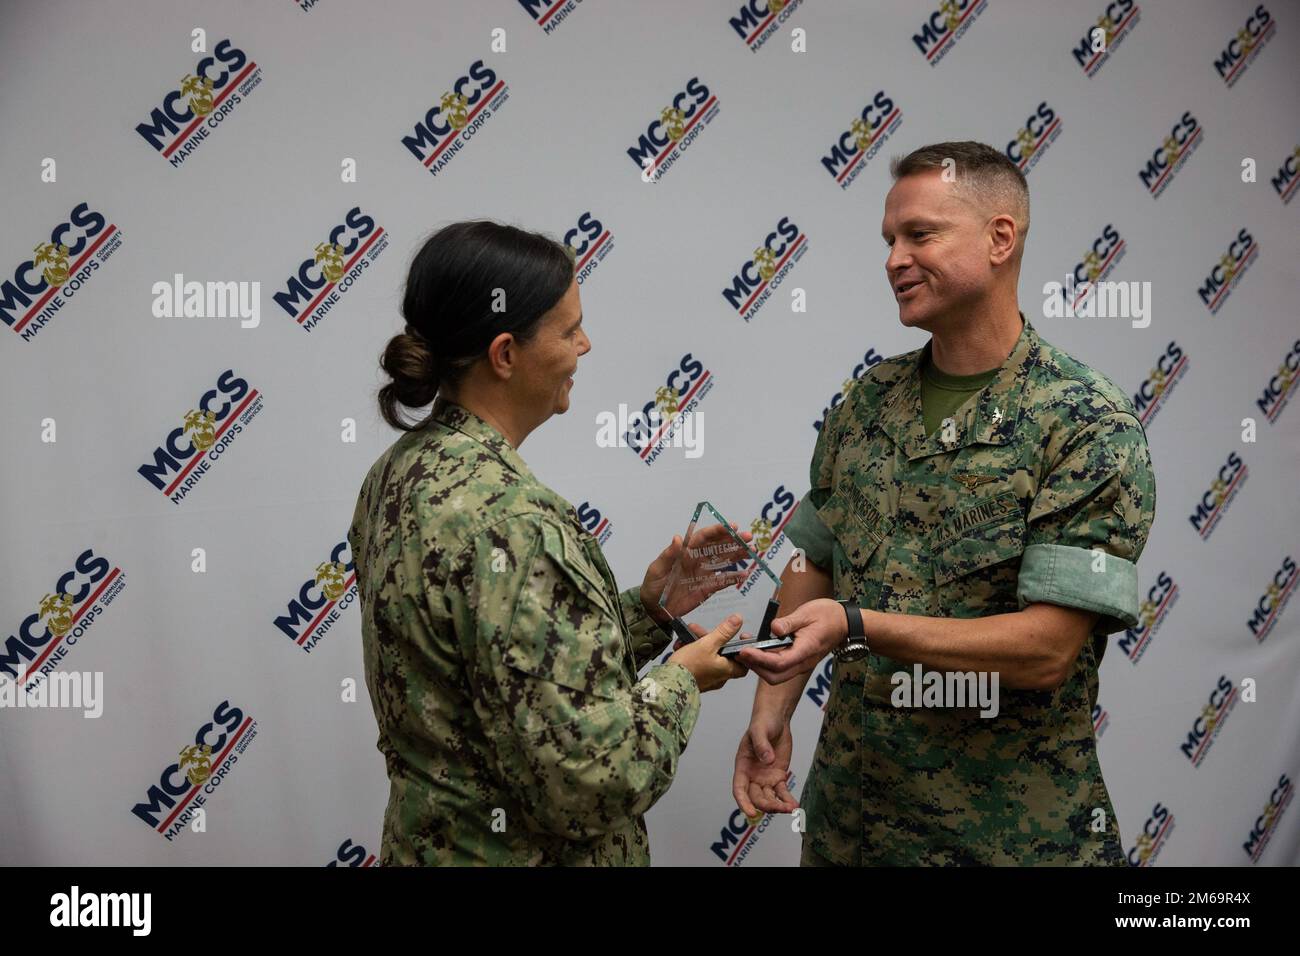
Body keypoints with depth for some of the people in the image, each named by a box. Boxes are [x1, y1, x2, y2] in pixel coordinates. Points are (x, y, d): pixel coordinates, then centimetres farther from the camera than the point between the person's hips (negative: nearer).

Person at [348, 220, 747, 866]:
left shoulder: (401, 469, -1)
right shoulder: (508, 521, -28)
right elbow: (590, 776, -28)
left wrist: (645, 606, -1)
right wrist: (680, 679, -12)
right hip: (528, 850, -8)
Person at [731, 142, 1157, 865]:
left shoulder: (1092, 424, -15)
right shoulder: (866, 403, 2)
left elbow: (1047, 648, -21)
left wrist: (858, 628, -28)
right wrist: (772, 710, -2)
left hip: (1012, 828, -4)